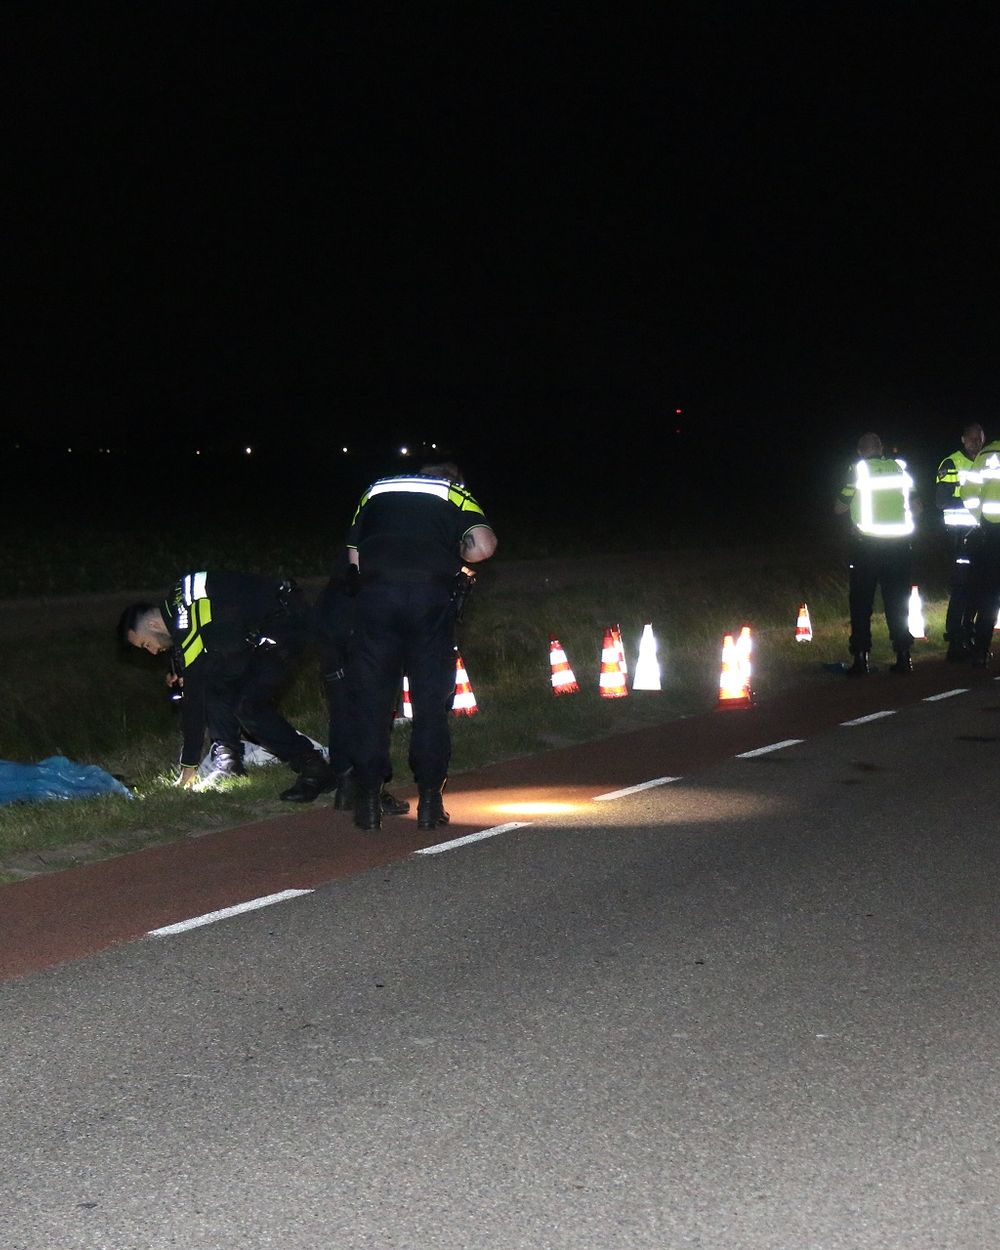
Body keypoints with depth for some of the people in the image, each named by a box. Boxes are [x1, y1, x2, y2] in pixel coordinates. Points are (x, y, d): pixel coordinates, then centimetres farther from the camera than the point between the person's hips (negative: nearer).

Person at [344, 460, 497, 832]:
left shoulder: (375, 492, 26)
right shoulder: (456, 496, 17)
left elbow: (354, 556, 21)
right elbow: (484, 545, 0)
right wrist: (454, 557, 19)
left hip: (376, 595, 2)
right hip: (431, 596, -1)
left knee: (371, 699, 7)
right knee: (431, 700, 7)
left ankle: (368, 801, 6)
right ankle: (429, 802, 5)